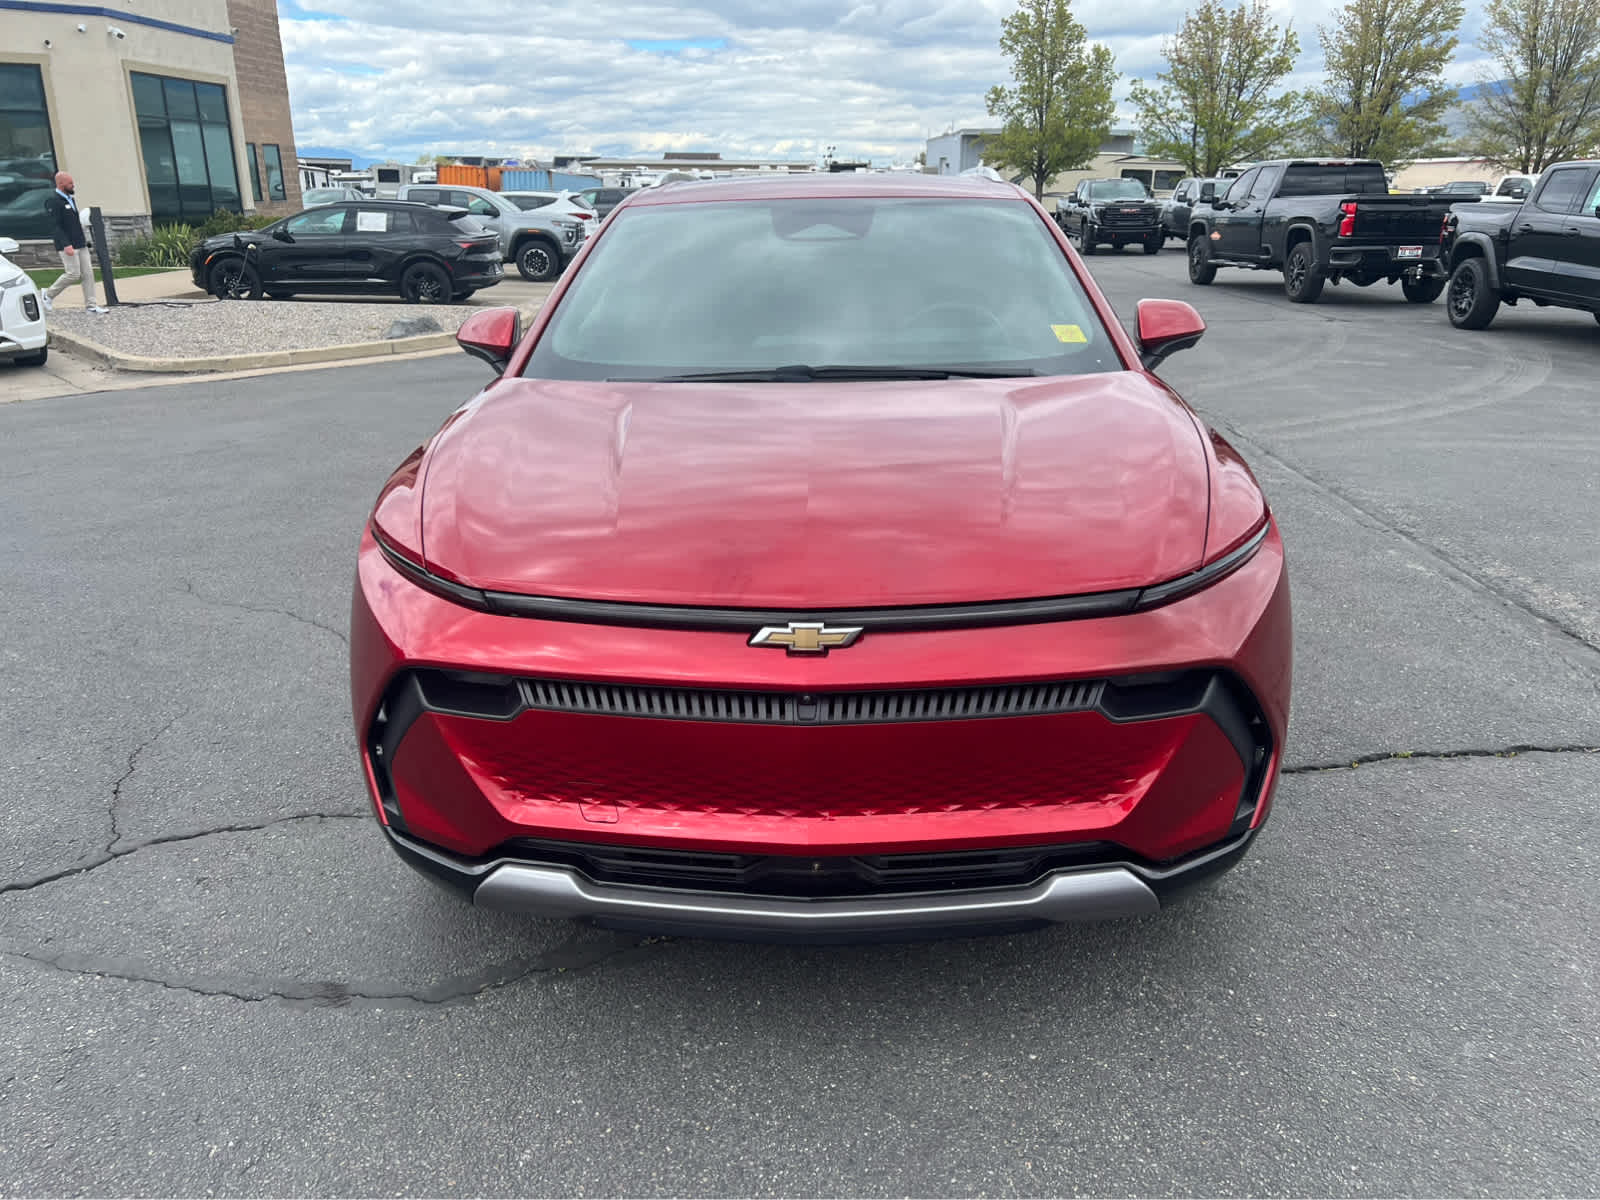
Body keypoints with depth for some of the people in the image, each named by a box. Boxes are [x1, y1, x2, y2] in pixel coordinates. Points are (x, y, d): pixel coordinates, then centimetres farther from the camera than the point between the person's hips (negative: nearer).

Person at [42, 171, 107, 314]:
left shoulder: (70, 199, 14)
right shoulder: (53, 202, -12)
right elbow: (55, 226, -17)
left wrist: (84, 239, 19)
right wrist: (66, 245, -24)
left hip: (80, 243, 8)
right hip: (68, 245, -8)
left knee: (88, 273, 3)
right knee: (73, 274, -8)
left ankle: (91, 305, 4)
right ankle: (49, 295, 10)